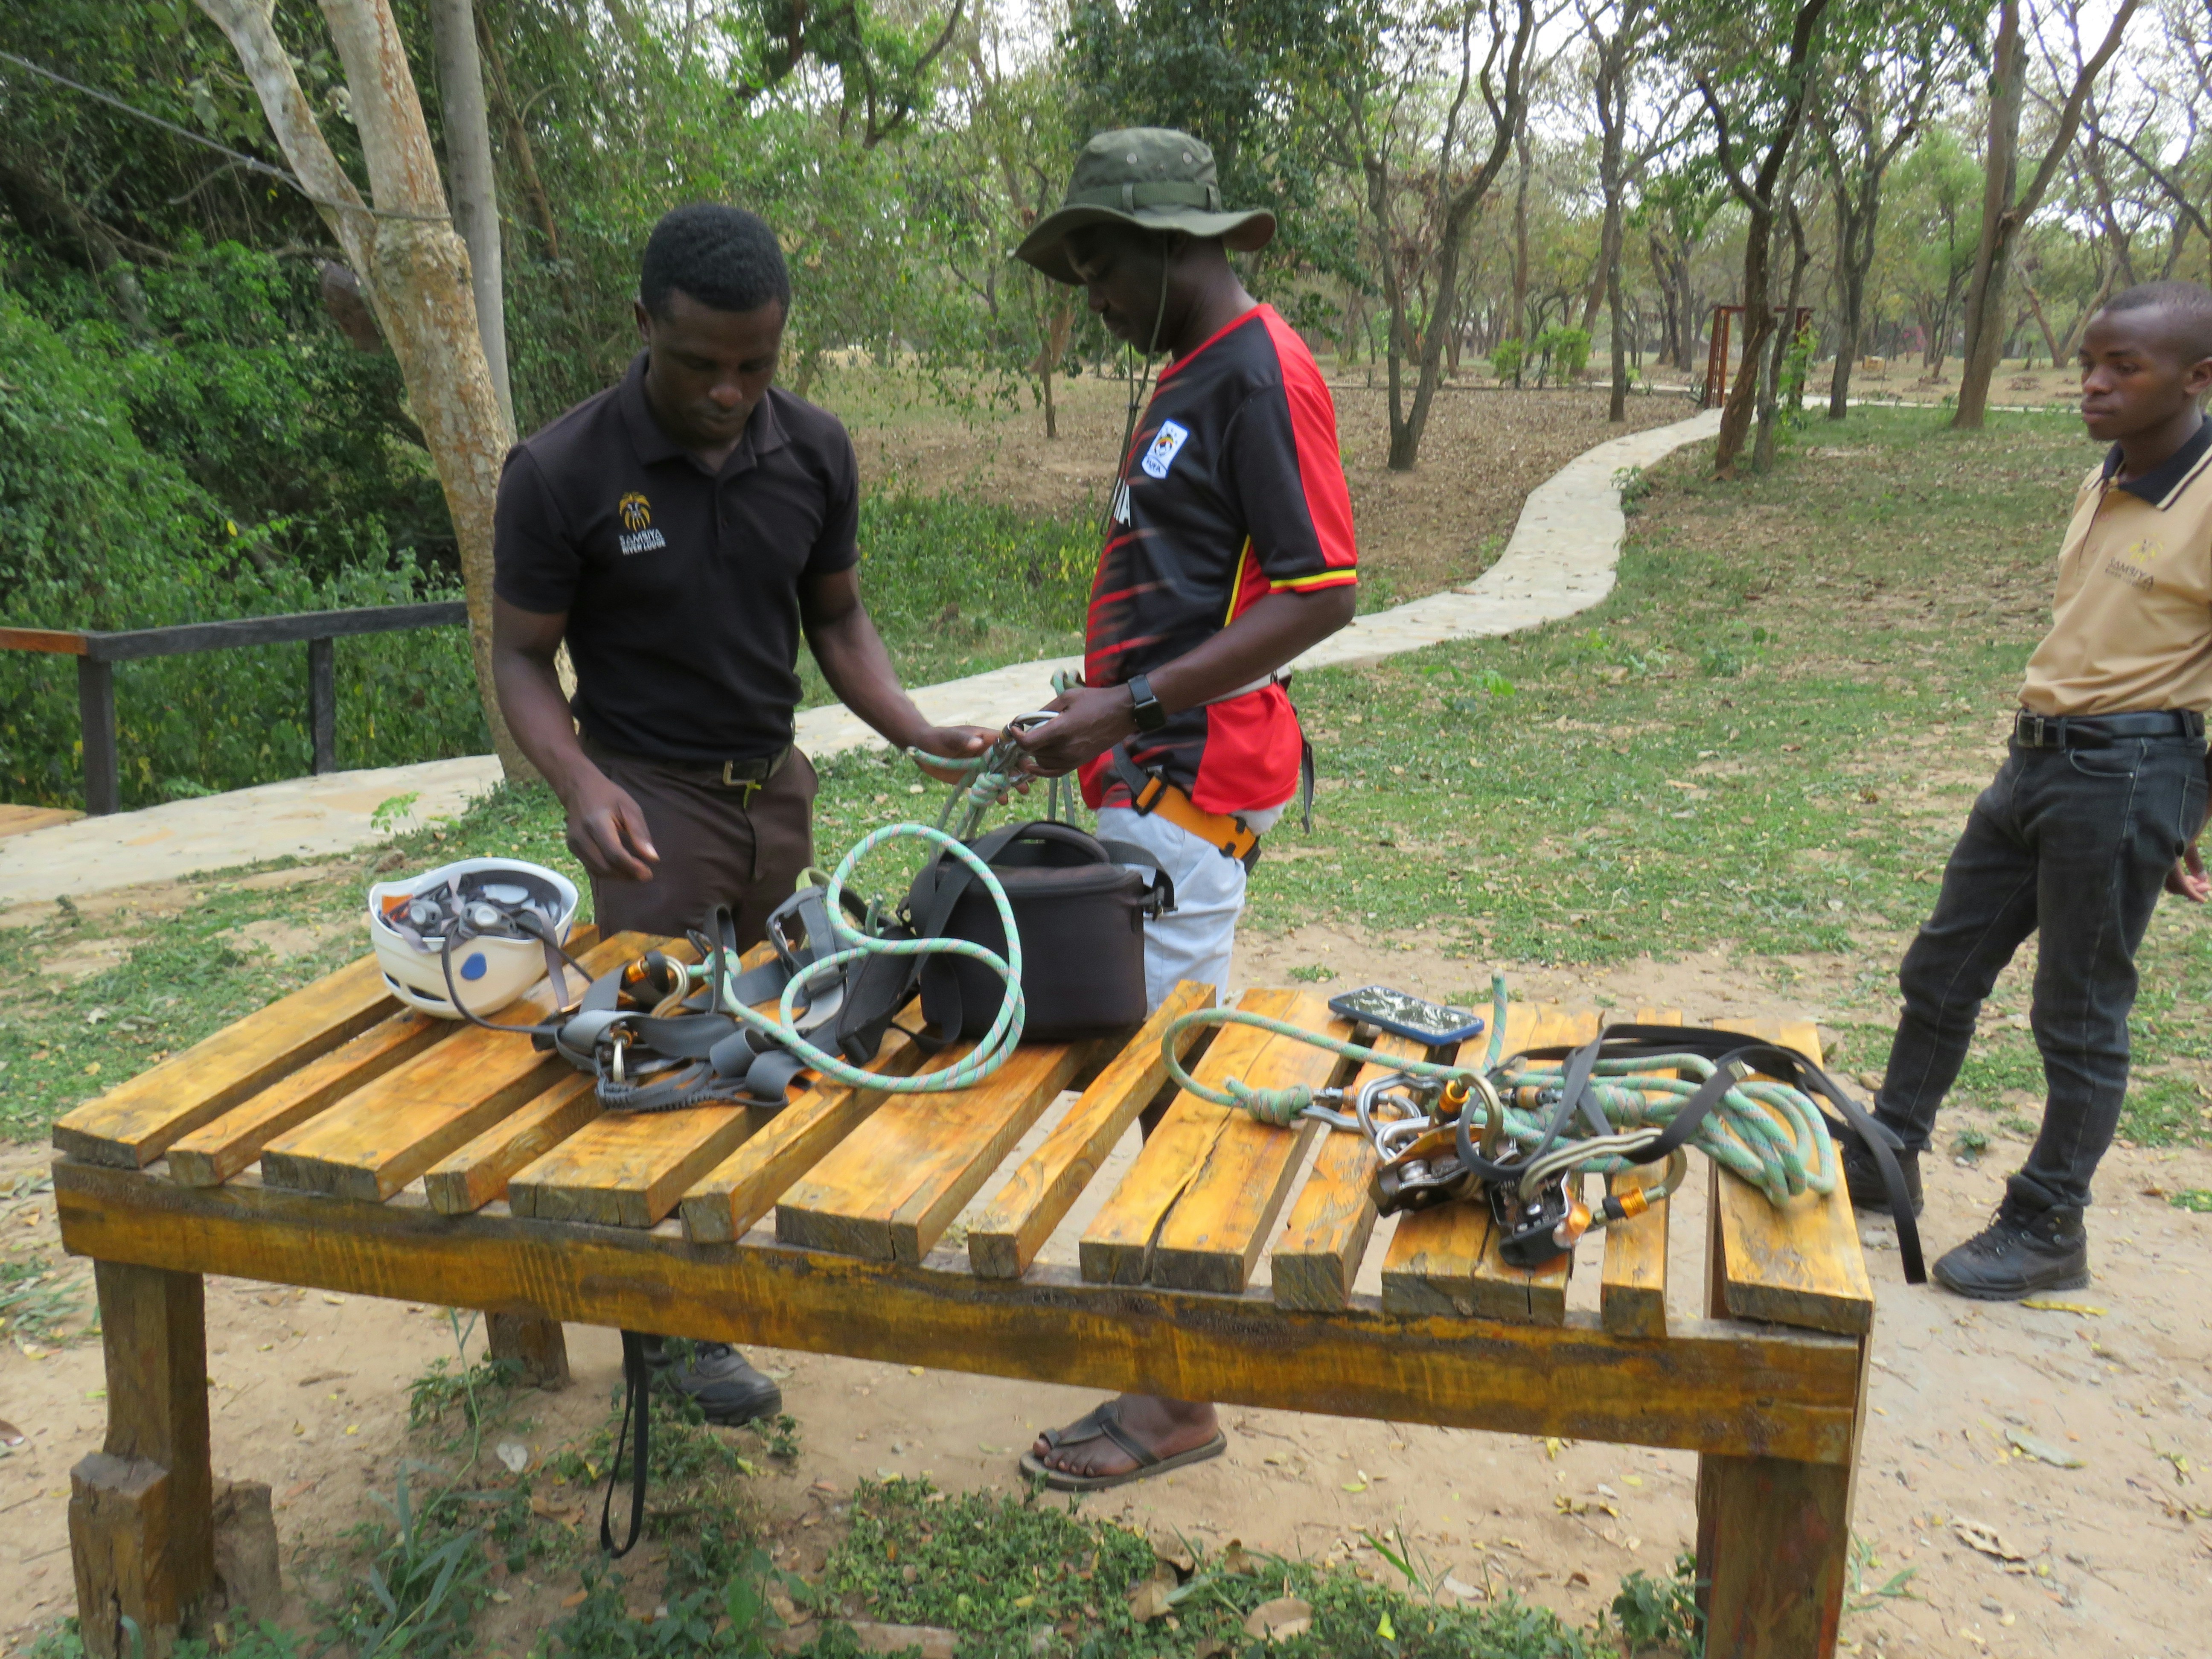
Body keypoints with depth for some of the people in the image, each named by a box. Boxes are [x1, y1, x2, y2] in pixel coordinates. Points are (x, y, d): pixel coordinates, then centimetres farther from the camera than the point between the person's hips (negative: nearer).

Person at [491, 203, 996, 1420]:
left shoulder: (814, 453, -3)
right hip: (651, 802, -4)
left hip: (775, 788, 4)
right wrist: (582, 785, -25)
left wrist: (921, 733, -8)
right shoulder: (561, 474, -15)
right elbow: (521, 656, -7)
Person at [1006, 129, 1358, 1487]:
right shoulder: (1192, 373, 17)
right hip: (1154, 770, 10)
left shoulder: (1261, 371, -14)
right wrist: (1110, 712, 16)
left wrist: (1133, 703, -22)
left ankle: (1177, 1400, 5)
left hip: (1191, 780, -10)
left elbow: (1325, 595, -20)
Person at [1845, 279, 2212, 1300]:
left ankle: (2048, 1231, 19)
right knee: (1941, 973, 15)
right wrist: (2045, 748, 20)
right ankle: (1886, 1161, 30)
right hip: (2037, 756, 8)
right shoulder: (2103, 484, 10)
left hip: (2127, 772, -8)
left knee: (2080, 1016, 3)